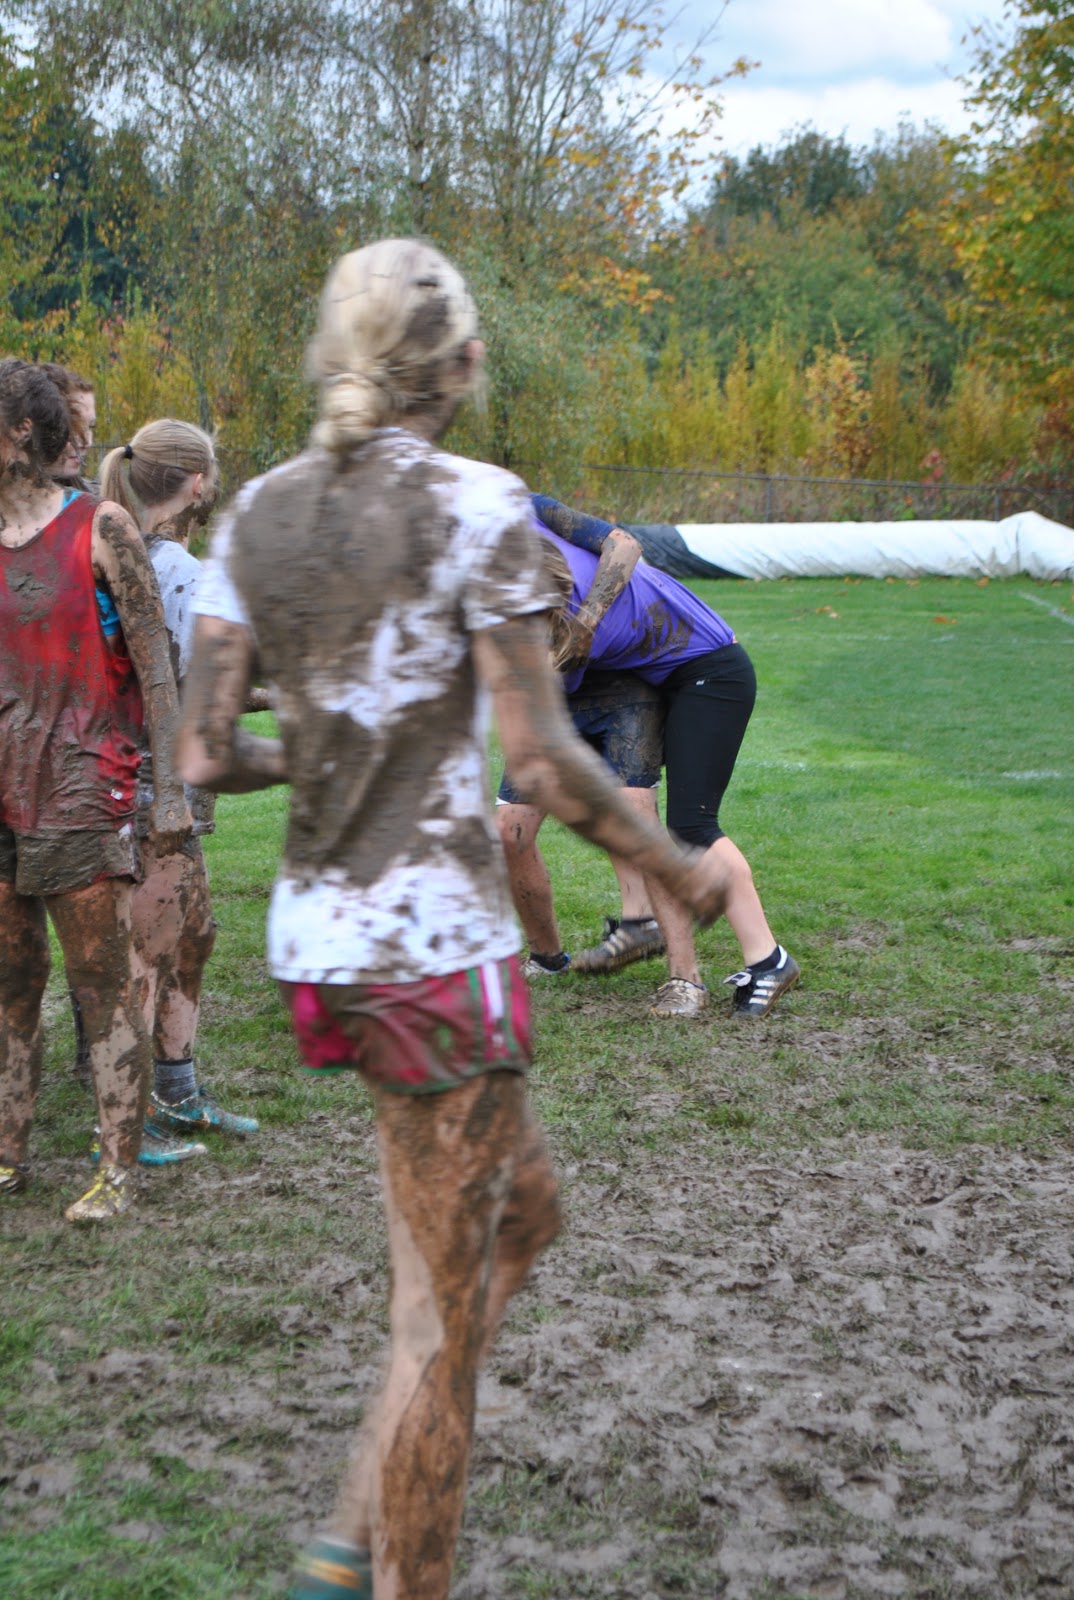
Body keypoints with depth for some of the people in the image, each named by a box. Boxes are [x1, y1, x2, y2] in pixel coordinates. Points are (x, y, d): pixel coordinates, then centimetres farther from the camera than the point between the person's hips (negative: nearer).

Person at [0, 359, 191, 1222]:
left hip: (81, 782, -5)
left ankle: (121, 1169, 6)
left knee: (103, 985, -1)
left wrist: (170, 787, -9)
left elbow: (155, 665, -5)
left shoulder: (99, 528, -5)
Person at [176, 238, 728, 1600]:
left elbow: (204, 760, 3)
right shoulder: (475, 506, -11)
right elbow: (544, 764, -13)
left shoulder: (256, 513, 6)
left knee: (522, 1211, 25)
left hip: (310, 937, 7)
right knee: (440, 1320, 8)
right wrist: (673, 868, 1)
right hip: (434, 943, -7)